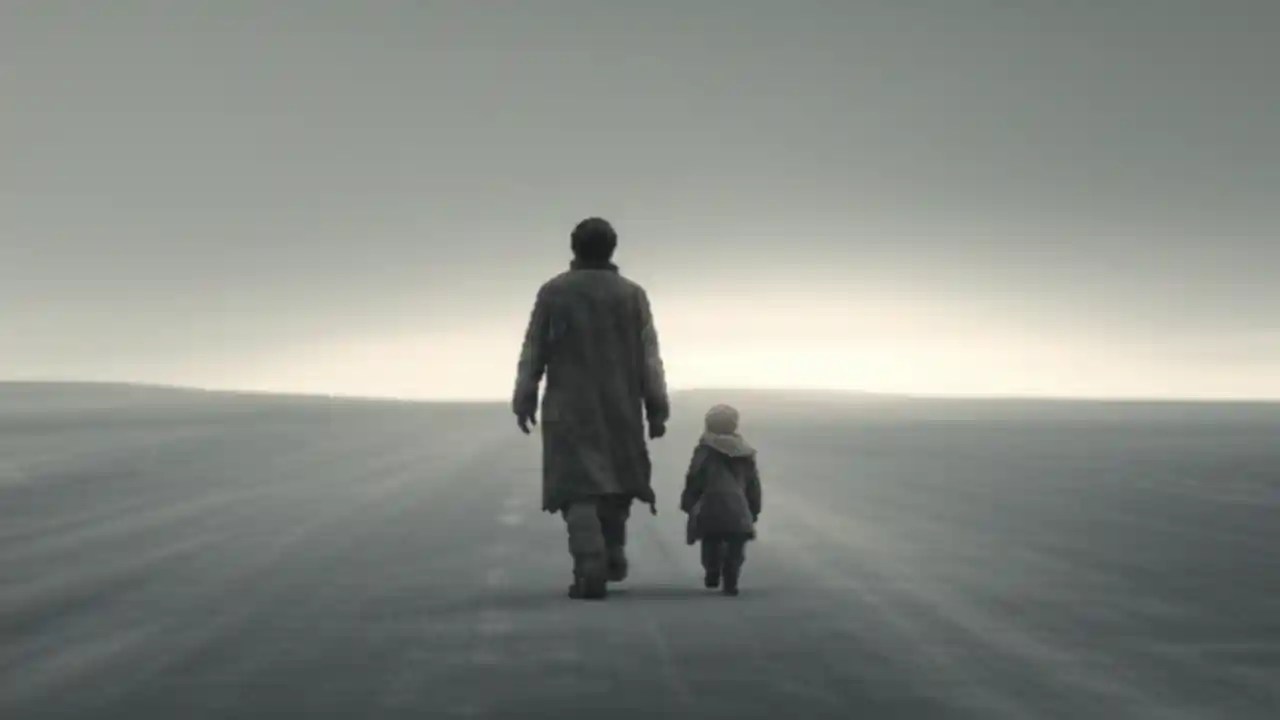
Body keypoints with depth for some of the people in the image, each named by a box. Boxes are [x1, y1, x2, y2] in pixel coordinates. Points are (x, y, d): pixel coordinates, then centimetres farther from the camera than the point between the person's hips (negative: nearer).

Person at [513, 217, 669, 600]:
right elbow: (650, 357, -3)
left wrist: (524, 400, 7)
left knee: (578, 487, -3)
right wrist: (657, 410, 0)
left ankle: (591, 569, -17)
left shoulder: (553, 292, 0)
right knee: (617, 477, 21)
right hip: (620, 406, 1)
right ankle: (614, 554, 23)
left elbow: (532, 352, 0)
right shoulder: (632, 295, 1)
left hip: (568, 408, -1)